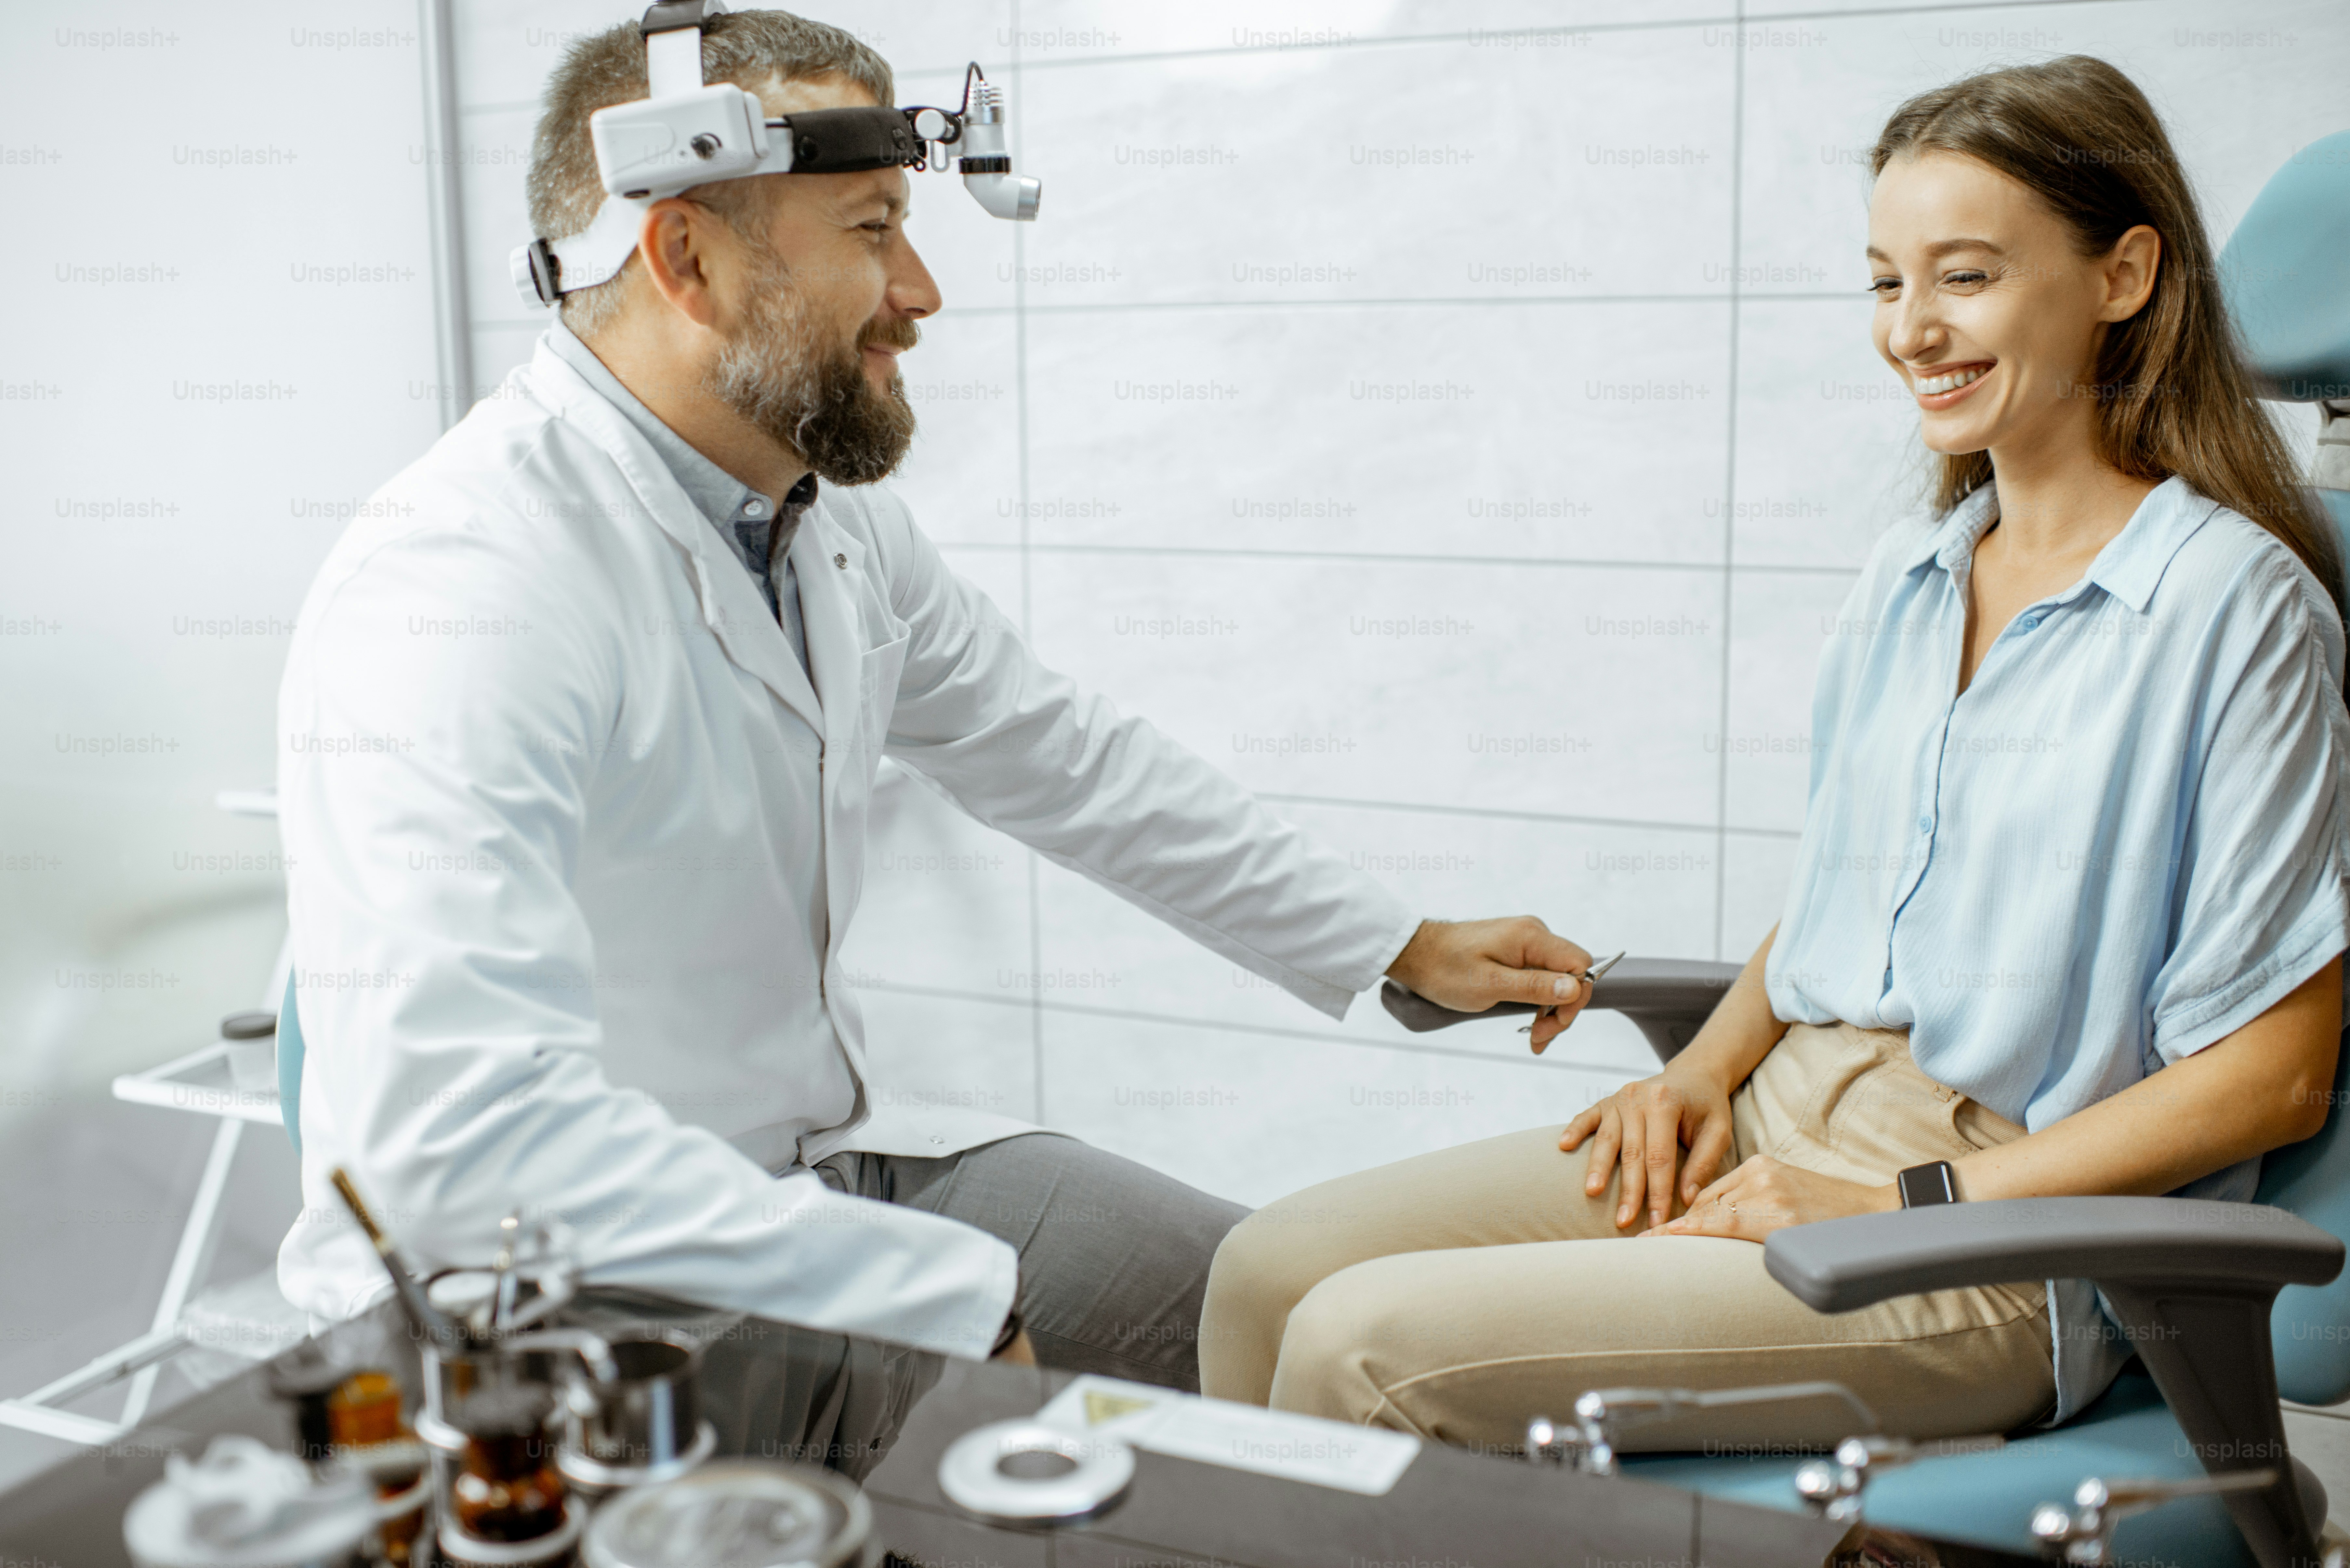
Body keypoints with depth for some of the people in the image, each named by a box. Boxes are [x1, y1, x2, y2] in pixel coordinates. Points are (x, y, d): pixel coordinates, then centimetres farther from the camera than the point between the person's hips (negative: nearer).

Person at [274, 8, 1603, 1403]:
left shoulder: (835, 518, 0)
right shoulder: (461, 589, -26)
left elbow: (1064, 761, 13)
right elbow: (461, 1136, -35)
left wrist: (1405, 948, 16)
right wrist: (955, 1298, -31)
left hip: (824, 1160, 8)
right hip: (552, 1287, -7)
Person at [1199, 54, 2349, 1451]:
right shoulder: (1906, 579, 12)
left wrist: (1902, 1208, -15)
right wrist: (1706, 1069, 0)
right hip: (1777, 1122, 7)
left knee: (1363, 1345, -21)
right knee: (1269, 1269, -8)